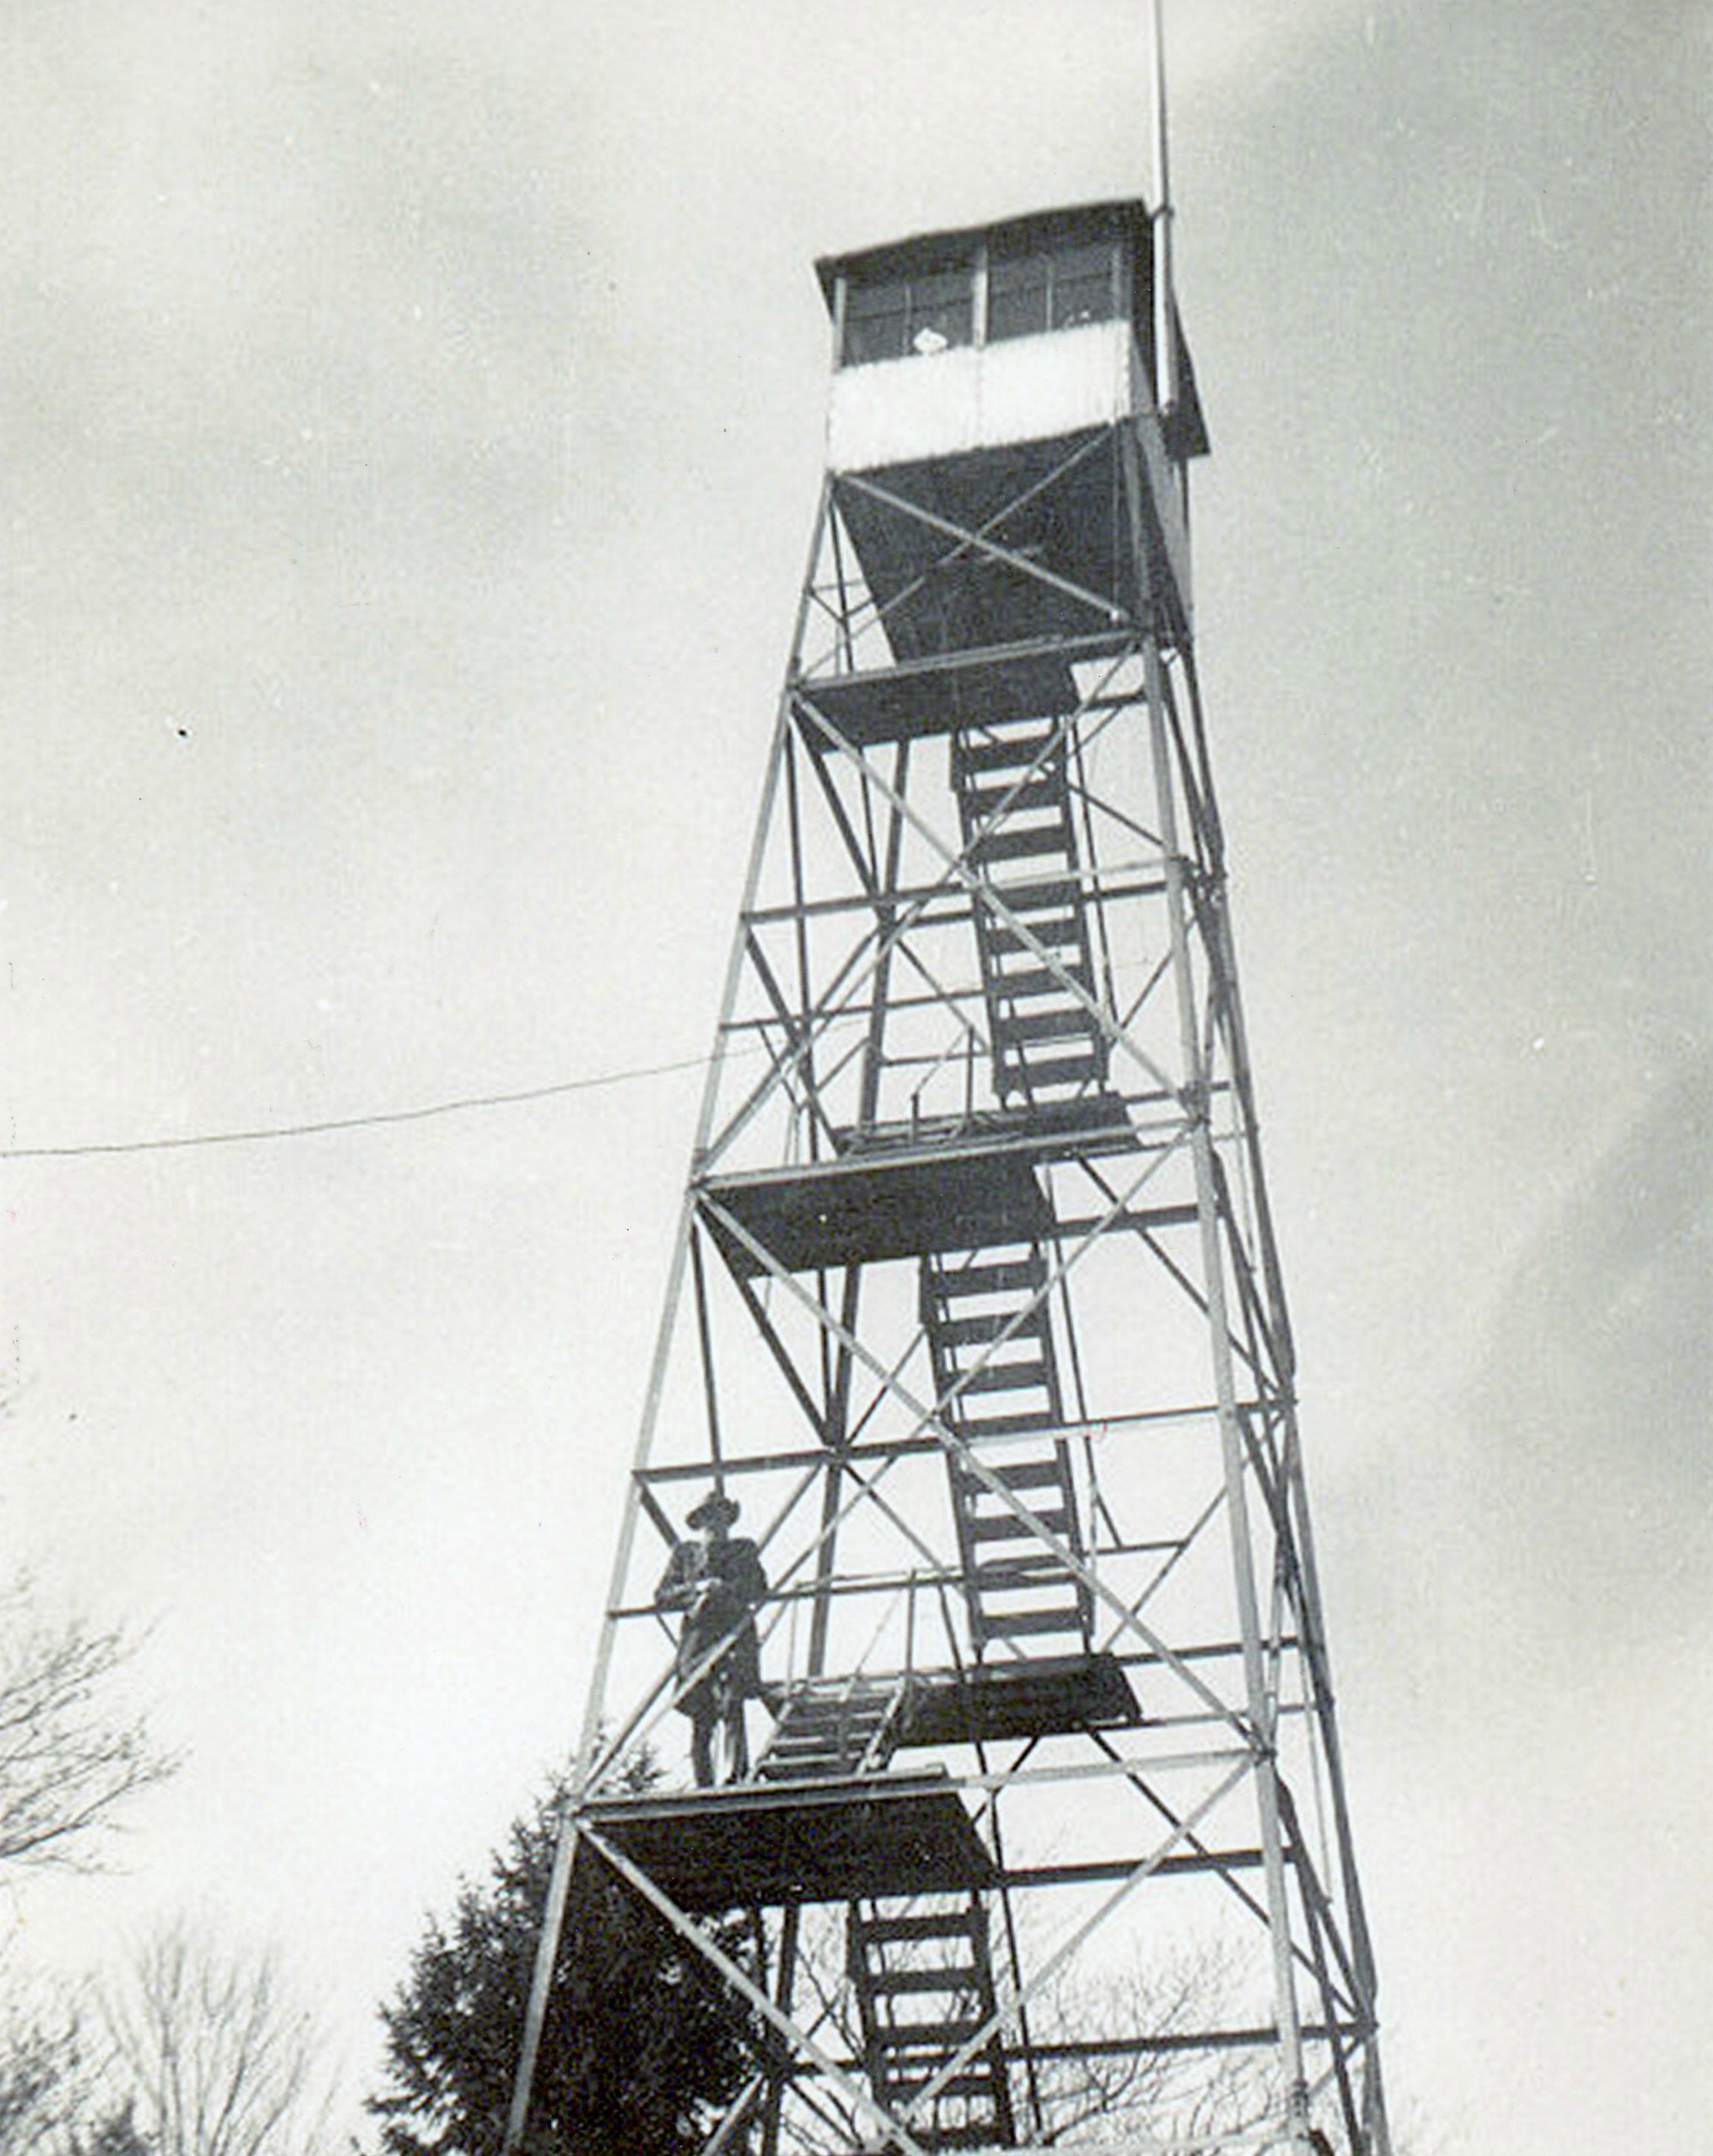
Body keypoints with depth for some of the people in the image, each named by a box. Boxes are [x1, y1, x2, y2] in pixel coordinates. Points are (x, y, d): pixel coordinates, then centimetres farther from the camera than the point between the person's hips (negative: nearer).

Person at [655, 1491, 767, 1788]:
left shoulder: (744, 1549, 21)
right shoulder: (684, 1552, 20)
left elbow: (758, 1587, 8)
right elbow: (662, 1597, 12)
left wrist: (721, 1589, -7)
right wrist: (696, 1589, -4)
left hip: (735, 1633, -1)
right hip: (697, 1638, 1)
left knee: (732, 1703, -21)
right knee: (701, 1718, -6)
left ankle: (738, 1772, -26)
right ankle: (704, 1786, -4)